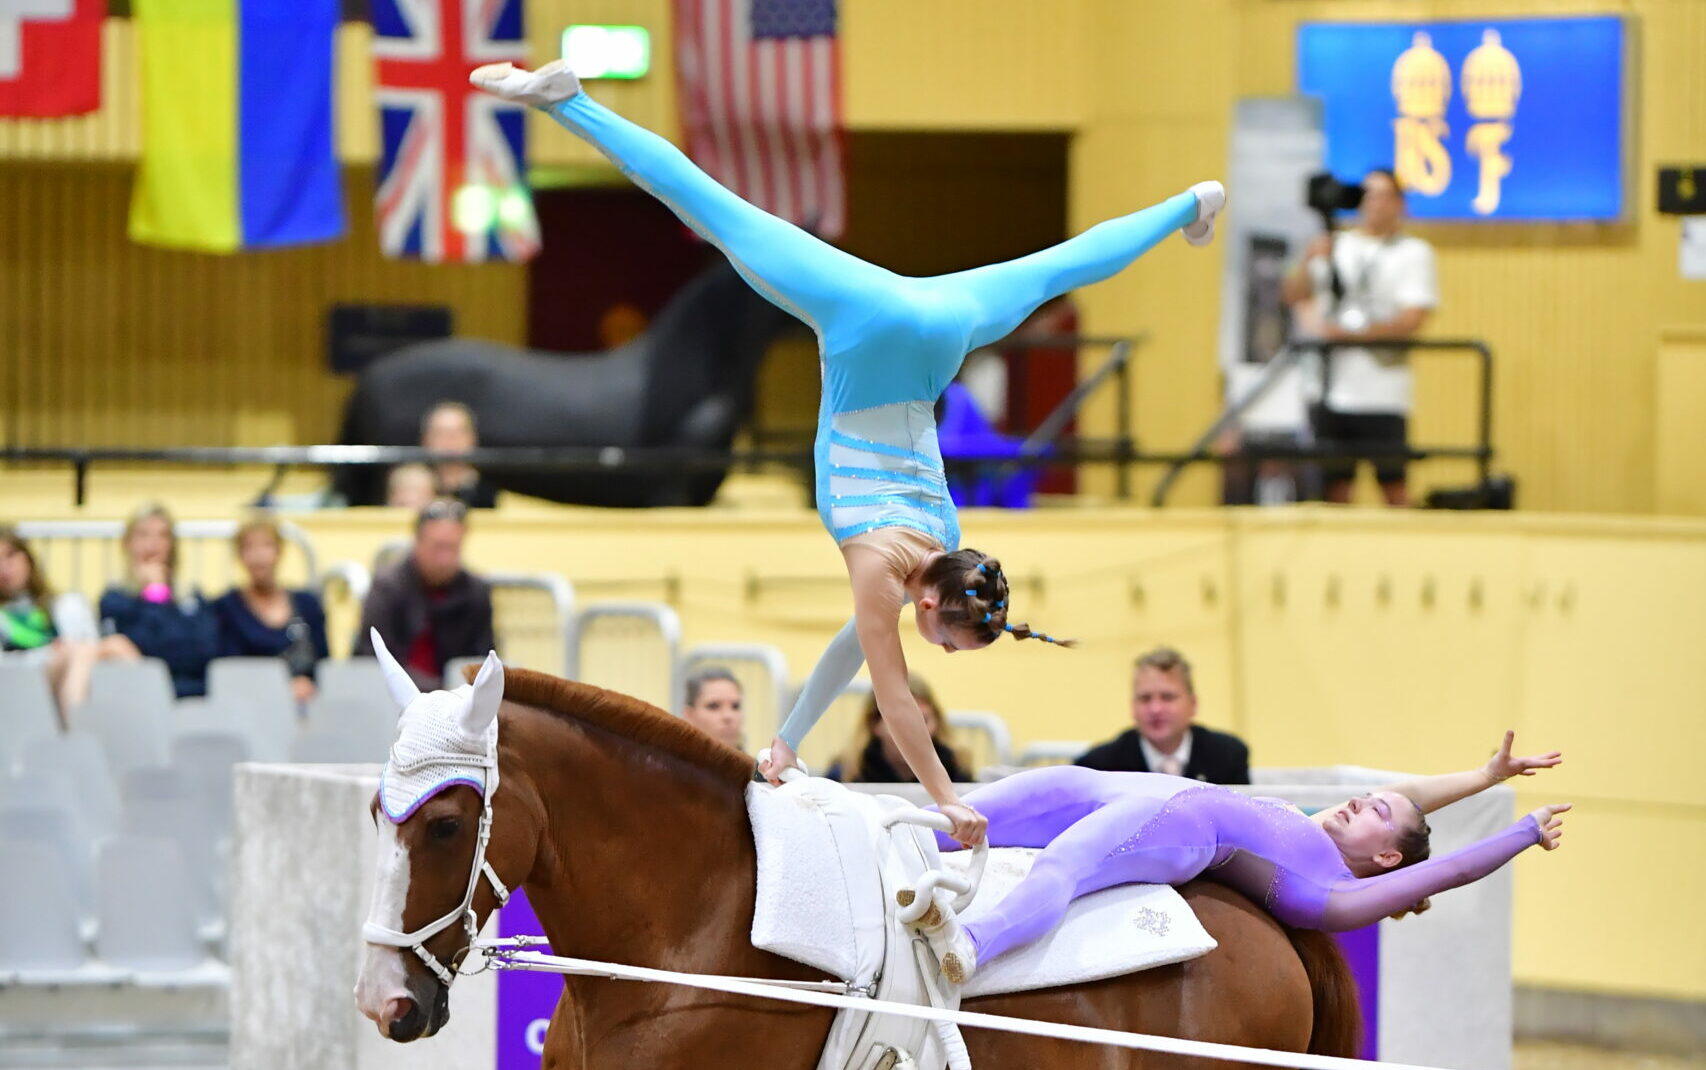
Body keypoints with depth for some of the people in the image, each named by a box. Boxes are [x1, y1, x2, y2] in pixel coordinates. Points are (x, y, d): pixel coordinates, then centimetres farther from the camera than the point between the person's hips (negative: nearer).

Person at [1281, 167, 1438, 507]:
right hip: (1332, 387, 4)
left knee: (1393, 485, -8)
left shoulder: (1414, 253, 5)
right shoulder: (1335, 247, 17)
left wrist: (1351, 334, -14)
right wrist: (1309, 262, -11)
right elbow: (1292, 294, 8)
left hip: (1383, 388, -4)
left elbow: (1412, 320, -6)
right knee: (1335, 484, 1)